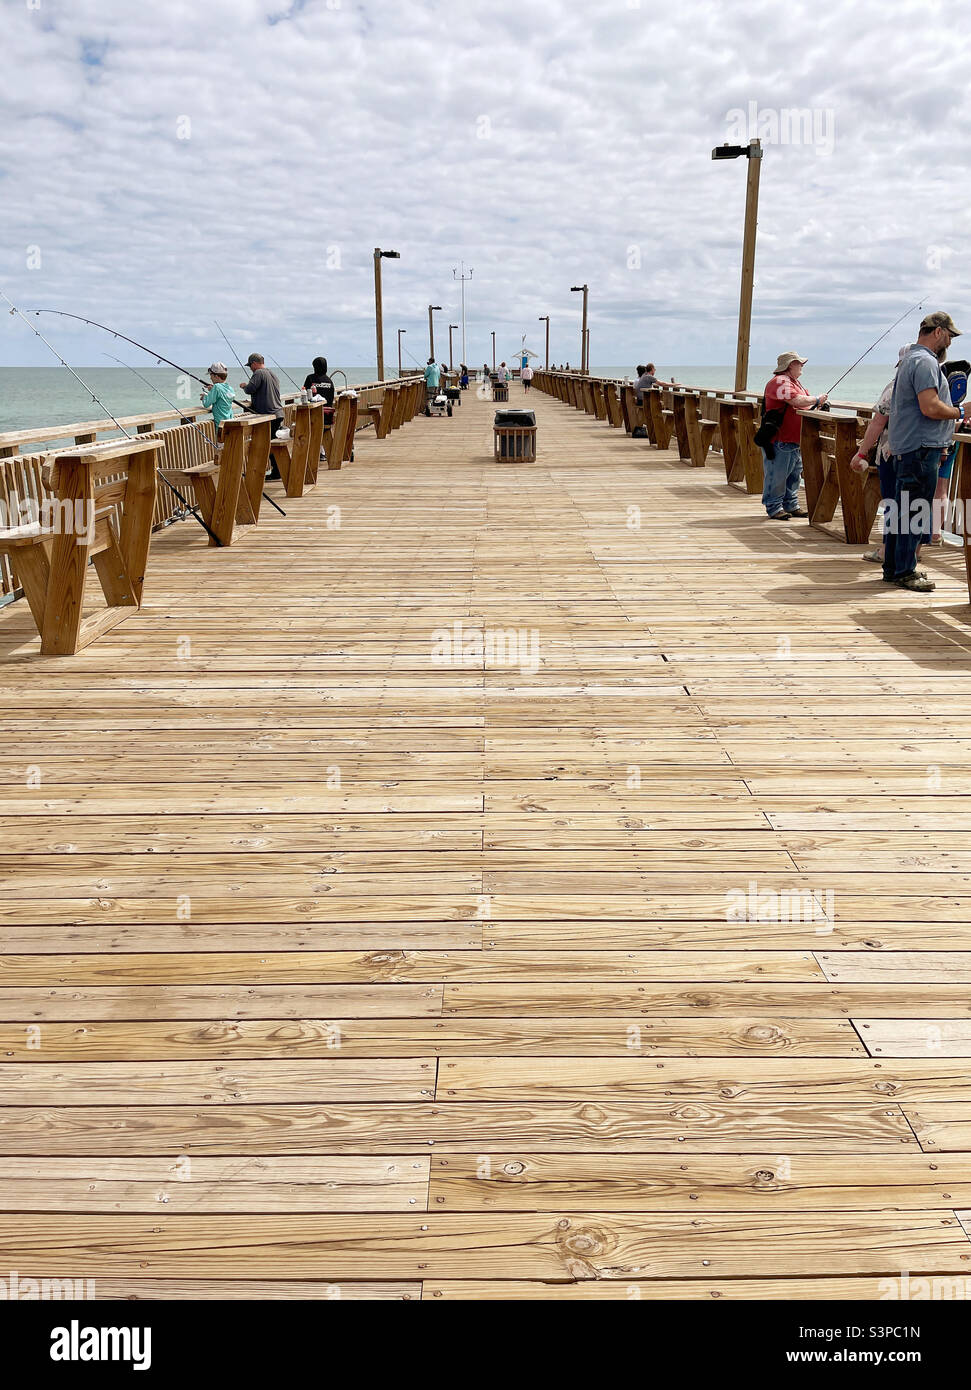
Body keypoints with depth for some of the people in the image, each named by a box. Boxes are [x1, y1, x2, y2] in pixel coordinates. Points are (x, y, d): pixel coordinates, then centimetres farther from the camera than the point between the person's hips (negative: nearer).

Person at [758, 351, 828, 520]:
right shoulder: (779, 381, -15)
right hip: (779, 440, -11)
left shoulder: (793, 381, 21)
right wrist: (816, 399, -11)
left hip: (794, 439, 11)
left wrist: (817, 404, 9)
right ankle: (774, 508, 0)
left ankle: (791, 505, 23)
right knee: (777, 475, -6)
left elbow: (802, 405, 27)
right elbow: (797, 400, -25)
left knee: (794, 473, 14)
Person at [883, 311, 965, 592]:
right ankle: (904, 572, -4)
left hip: (905, 447, 11)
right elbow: (930, 408, -22)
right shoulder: (925, 361, -13)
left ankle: (893, 567, 19)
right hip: (920, 447, -11)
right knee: (915, 512, -7)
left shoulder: (911, 359, 21)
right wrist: (960, 412, -7)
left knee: (901, 509, 13)